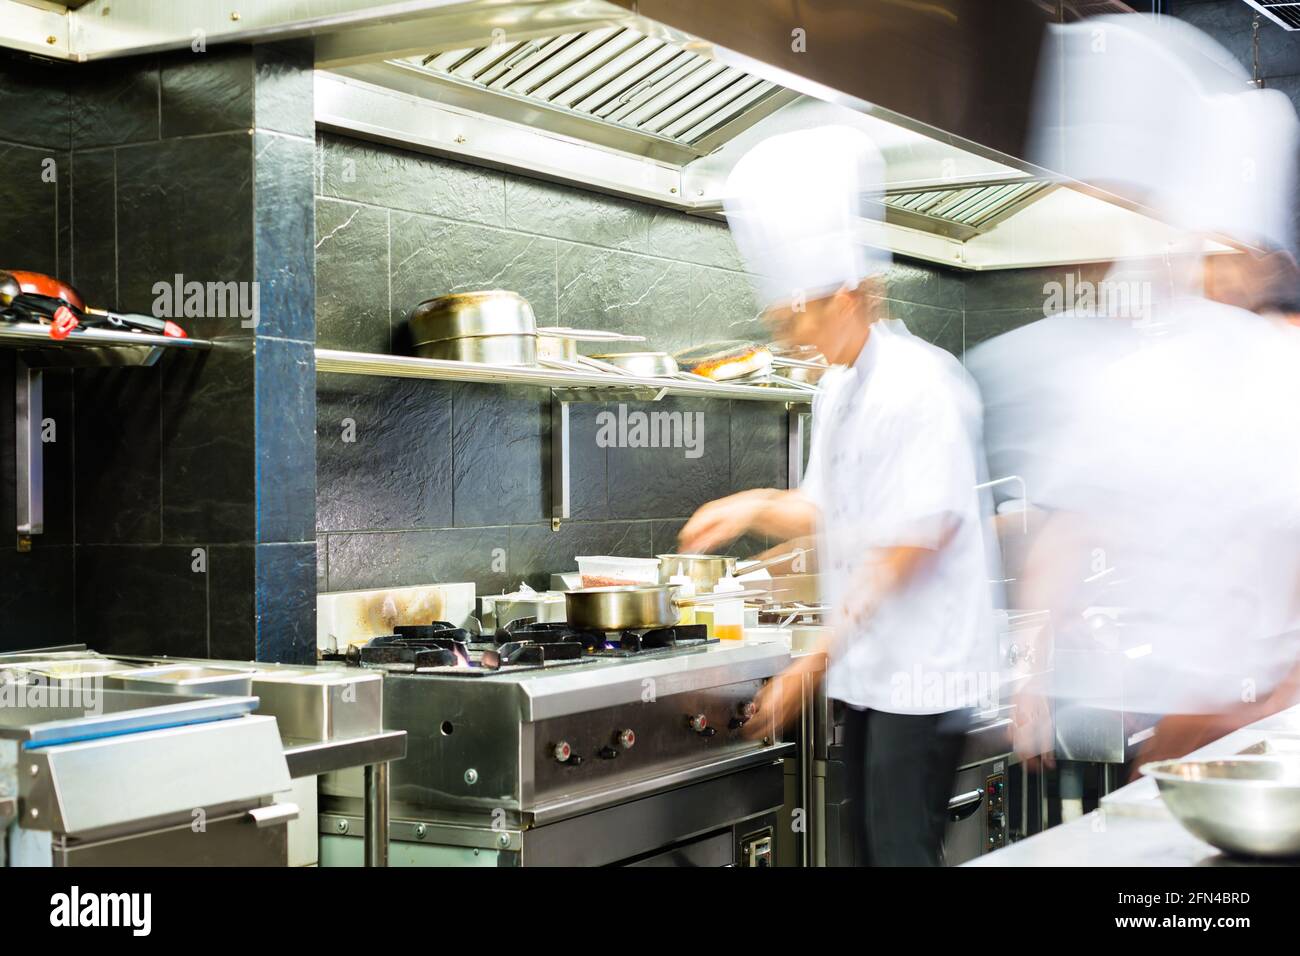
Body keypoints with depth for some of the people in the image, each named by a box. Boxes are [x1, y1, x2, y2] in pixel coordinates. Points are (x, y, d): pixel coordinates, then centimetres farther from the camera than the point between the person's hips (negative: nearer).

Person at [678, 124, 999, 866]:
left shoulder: (921, 383, -18)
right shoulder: (838, 388, 12)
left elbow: (914, 540, -21)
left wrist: (815, 660, -18)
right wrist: (758, 510, 1)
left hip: (923, 672, -9)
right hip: (868, 668, 9)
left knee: (903, 847, -6)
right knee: (873, 844, 14)